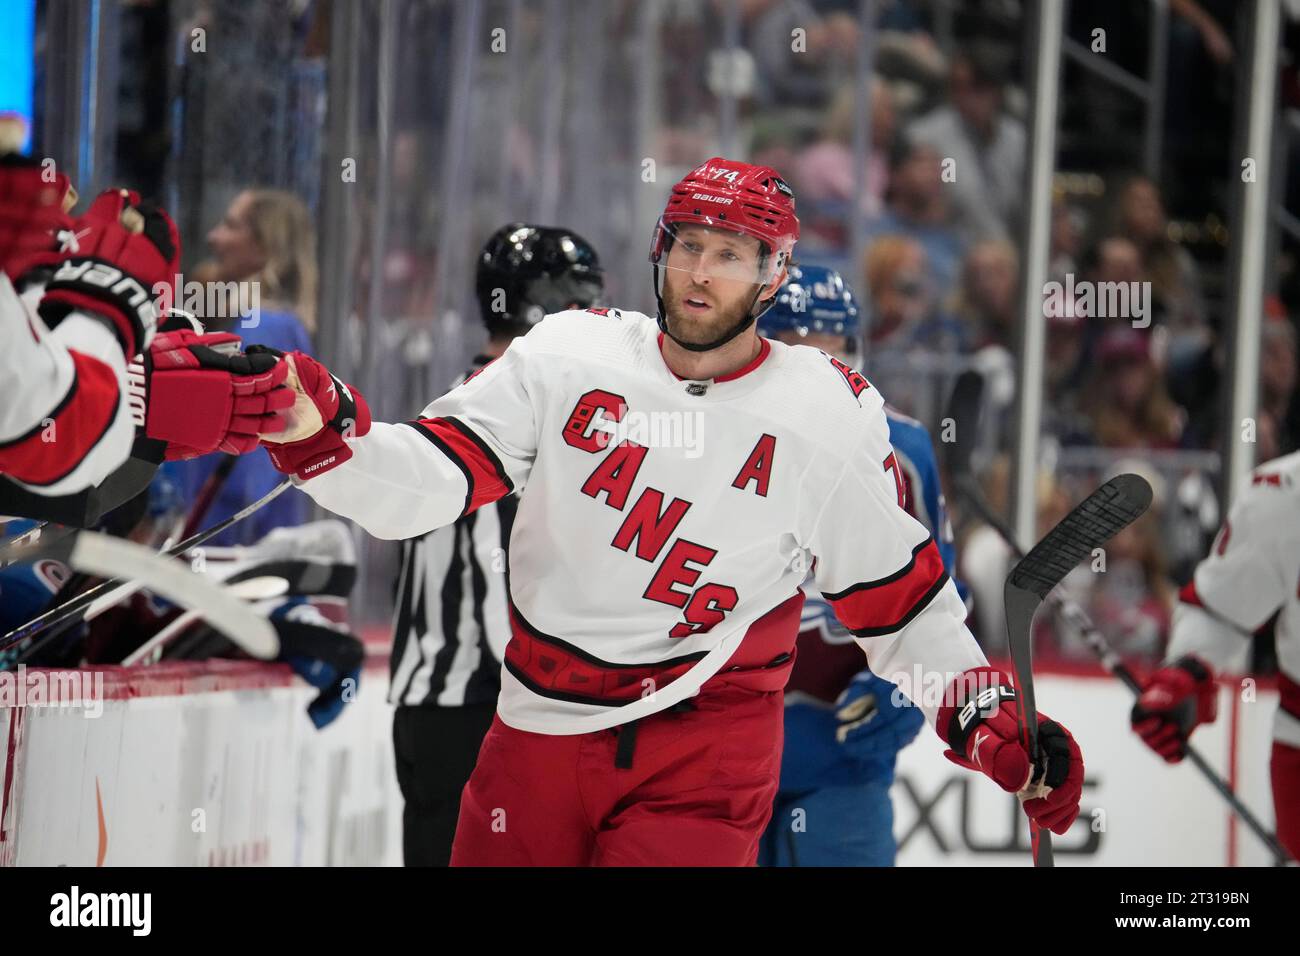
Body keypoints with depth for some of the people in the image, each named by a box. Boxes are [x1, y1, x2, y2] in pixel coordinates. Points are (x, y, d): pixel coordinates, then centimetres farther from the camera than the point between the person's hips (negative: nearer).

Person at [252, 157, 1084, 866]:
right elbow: (426, 479, -6)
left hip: (704, 754, -2)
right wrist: (314, 423, -23)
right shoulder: (568, 356, 0)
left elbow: (902, 600, 5)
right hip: (541, 729, 2)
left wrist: (993, 723, -4)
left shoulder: (829, 416, -2)